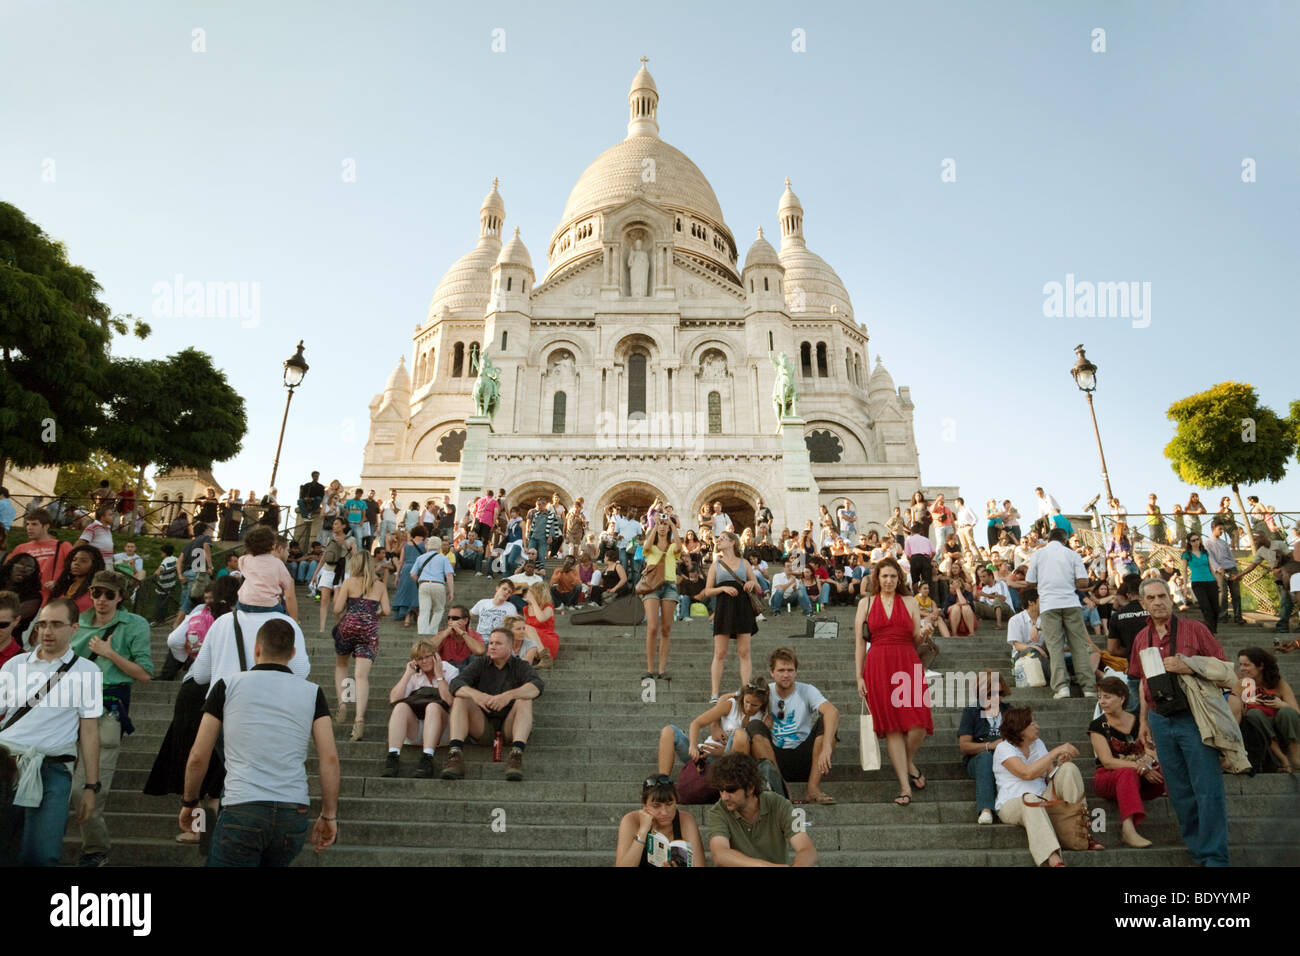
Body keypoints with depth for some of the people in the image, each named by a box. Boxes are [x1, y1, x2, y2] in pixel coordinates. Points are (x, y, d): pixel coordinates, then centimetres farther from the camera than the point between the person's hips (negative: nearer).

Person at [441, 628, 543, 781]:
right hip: (483, 727, 2)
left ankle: (517, 753, -41)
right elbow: (456, 684, -10)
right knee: (460, 698, -18)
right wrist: (475, 694, -33)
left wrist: (509, 695, -39)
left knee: (524, 699, -26)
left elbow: (537, 686, -20)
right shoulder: (479, 663, 8)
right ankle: (455, 753, -33)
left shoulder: (521, 666, 3)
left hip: (509, 728, -2)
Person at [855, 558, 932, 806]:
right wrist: (859, 677, 2)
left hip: (908, 663, 1)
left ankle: (909, 763, 22)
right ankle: (905, 786, 7)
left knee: (919, 723, -9)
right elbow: (860, 642, 7)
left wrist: (923, 633, -12)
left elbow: (916, 639, 12)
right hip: (878, 666, -1)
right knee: (892, 726, -1)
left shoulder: (910, 601, 13)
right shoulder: (866, 603, 10)